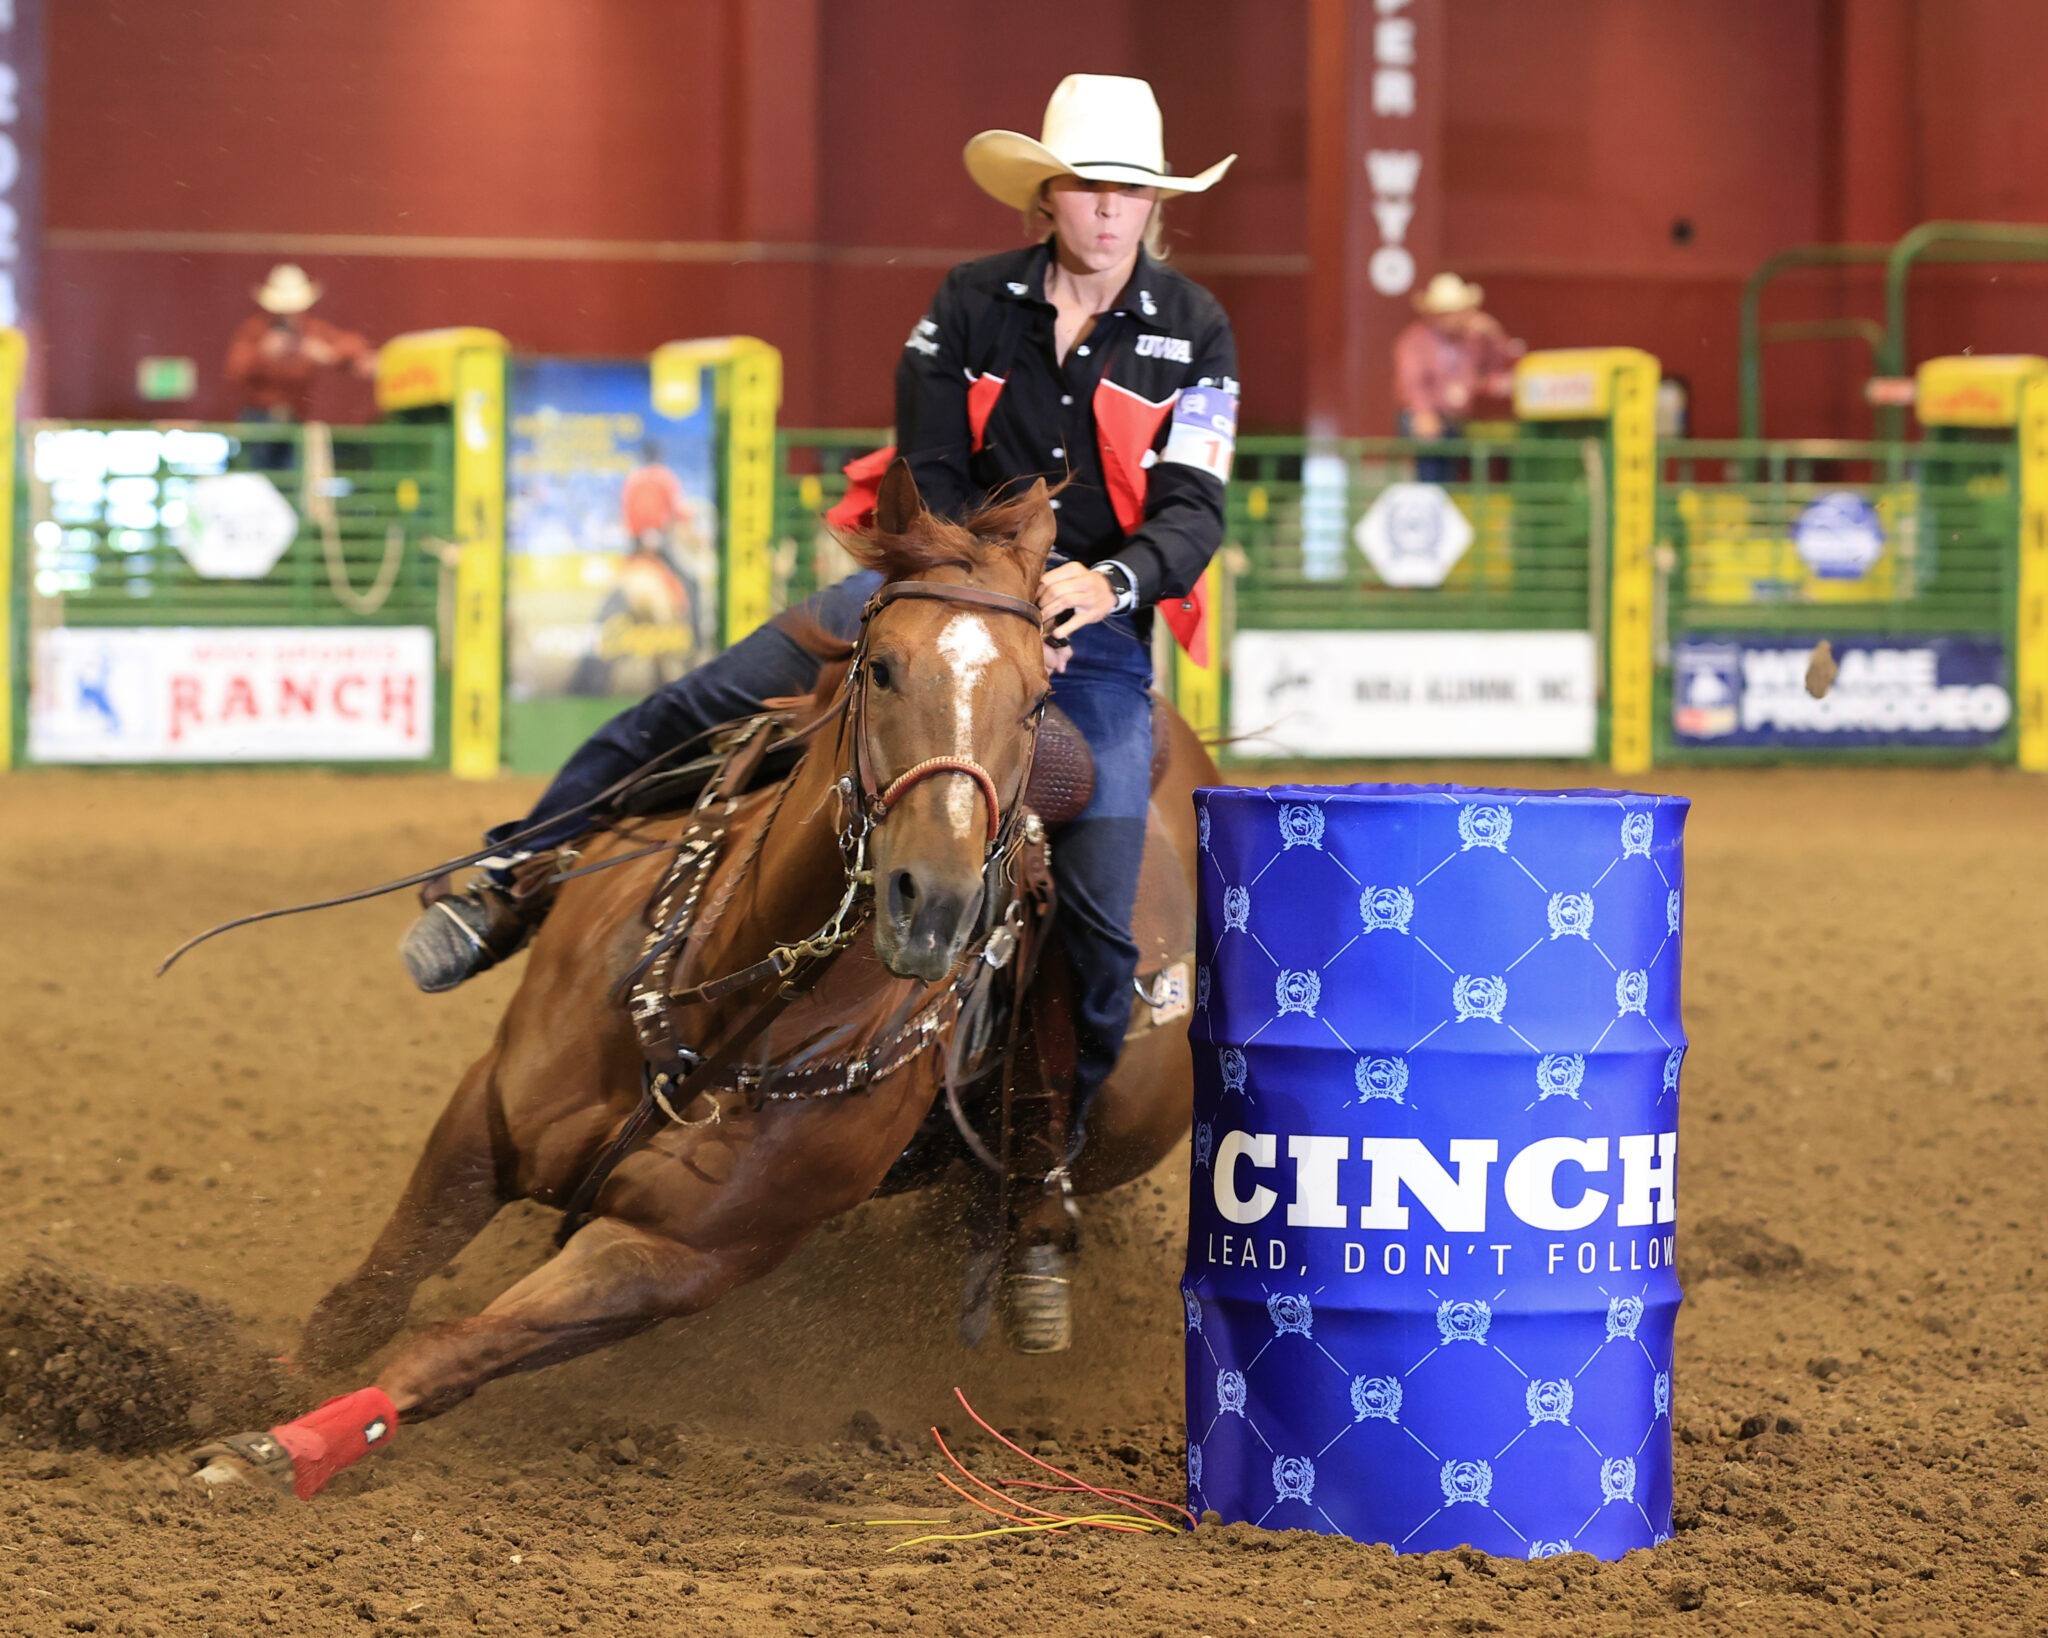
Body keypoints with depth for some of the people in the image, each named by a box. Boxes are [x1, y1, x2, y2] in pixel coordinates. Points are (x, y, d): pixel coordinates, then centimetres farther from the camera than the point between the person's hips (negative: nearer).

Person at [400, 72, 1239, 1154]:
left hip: (1098, 626, -1)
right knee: (703, 705, -13)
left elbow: (1195, 511, -10)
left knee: (1098, 916, -10)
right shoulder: (973, 304, 0)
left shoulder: (1195, 333, -3)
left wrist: (1108, 582, -30)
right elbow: (931, 477, 0)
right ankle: (514, 883, -5)